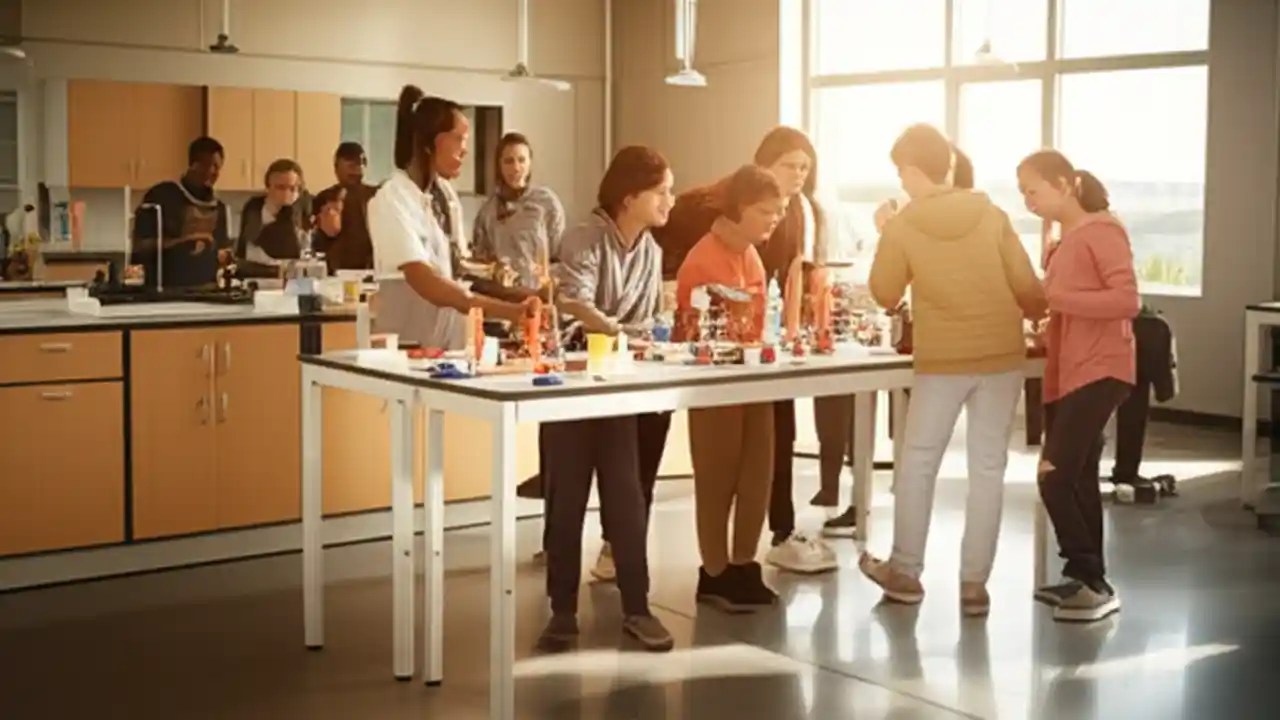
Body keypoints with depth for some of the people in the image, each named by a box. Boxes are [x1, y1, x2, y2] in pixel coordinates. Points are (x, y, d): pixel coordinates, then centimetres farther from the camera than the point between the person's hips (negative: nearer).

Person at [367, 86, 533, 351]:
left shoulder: (446, 194, 7)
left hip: (451, 335, 6)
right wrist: (506, 311, -32)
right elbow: (427, 284, -26)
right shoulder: (392, 199, -15)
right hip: (408, 343, -6)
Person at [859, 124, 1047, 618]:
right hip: (1002, 356, 2)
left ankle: (905, 572, 23)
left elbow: (885, 296, 3)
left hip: (942, 361, -2)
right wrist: (1040, 315, 21)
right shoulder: (992, 215, -3)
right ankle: (974, 583, 10)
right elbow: (1028, 289, -2)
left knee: (917, 464, 13)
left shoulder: (901, 226, -7)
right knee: (987, 469, 6)